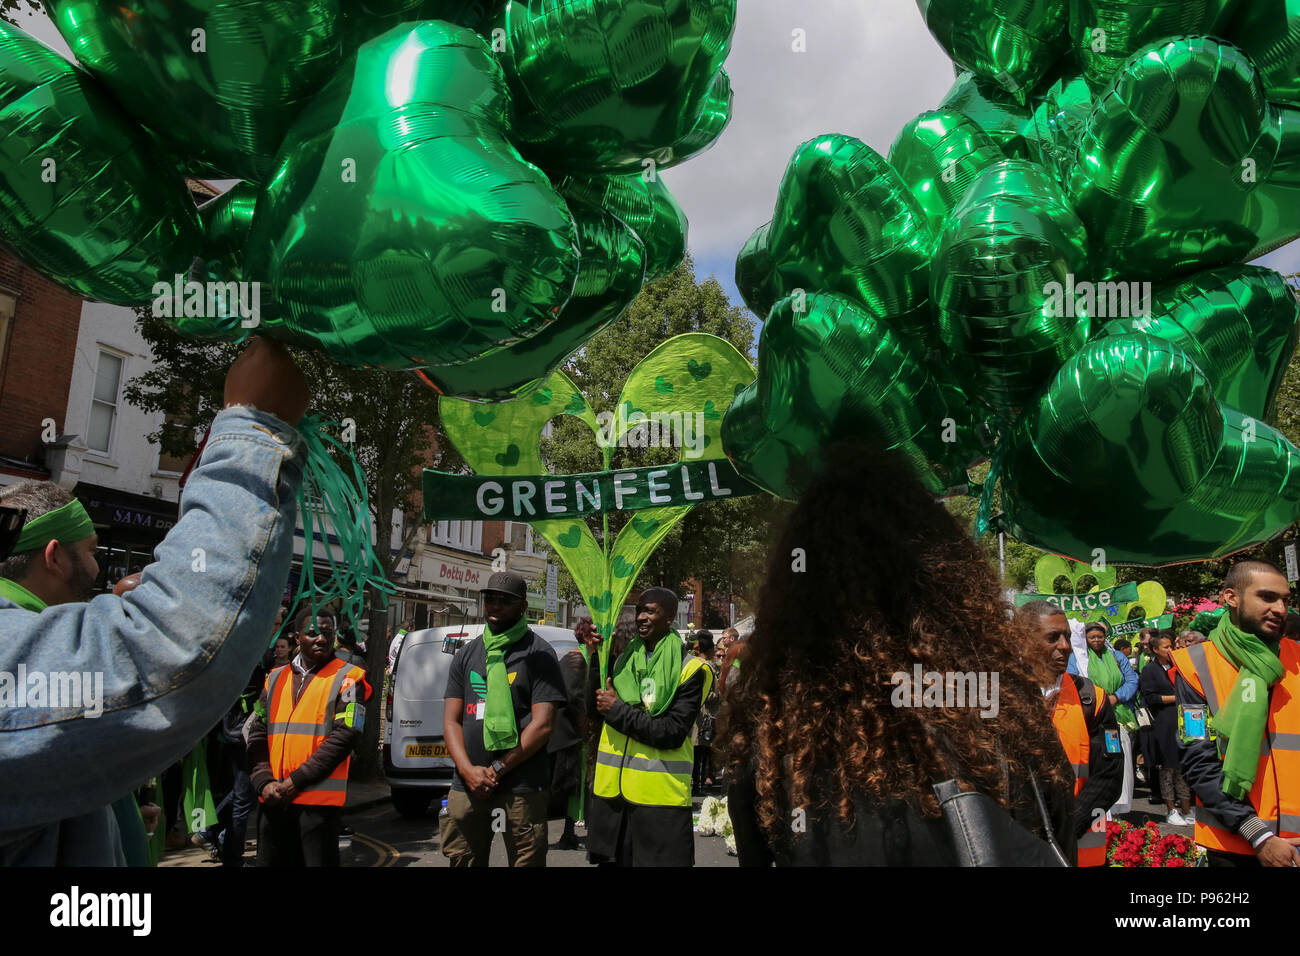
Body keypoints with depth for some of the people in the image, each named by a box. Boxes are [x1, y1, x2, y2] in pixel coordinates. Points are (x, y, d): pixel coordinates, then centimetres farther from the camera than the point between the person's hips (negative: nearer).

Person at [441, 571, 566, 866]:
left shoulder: (538, 654, -1)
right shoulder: (466, 655, 14)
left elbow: (543, 724, -8)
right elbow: (451, 721, 10)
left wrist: (497, 770, -10)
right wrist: (468, 770, -6)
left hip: (521, 788, -4)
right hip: (466, 786, 5)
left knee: (526, 860, 0)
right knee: (463, 861, 11)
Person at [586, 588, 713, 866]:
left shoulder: (689, 669, -6)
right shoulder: (623, 660, 11)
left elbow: (672, 733, -15)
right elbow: (592, 708, 2)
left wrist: (617, 710, -12)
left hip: (660, 797, -5)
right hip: (612, 791, 5)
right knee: (610, 861, 13)